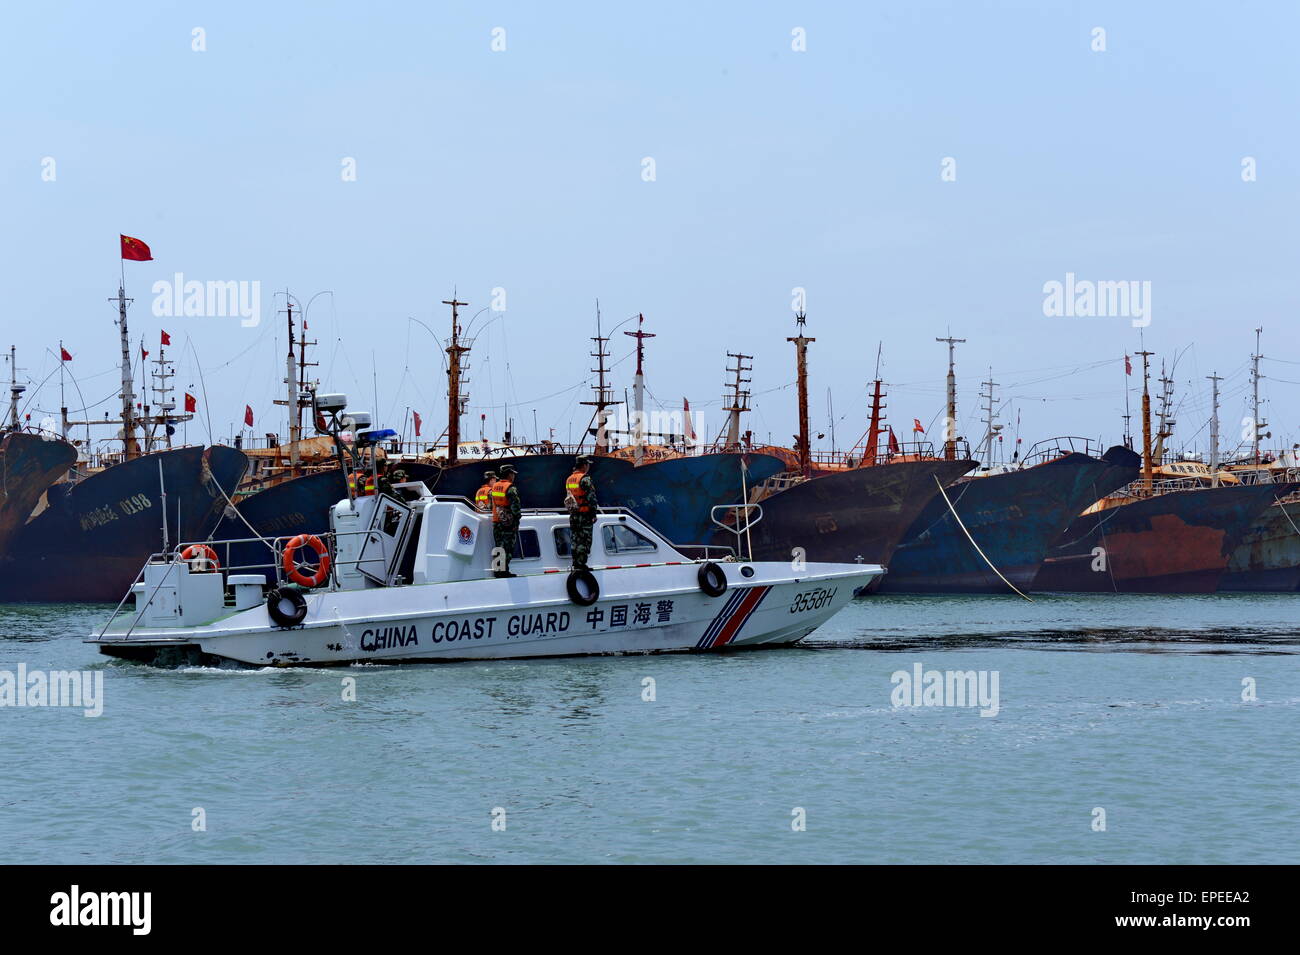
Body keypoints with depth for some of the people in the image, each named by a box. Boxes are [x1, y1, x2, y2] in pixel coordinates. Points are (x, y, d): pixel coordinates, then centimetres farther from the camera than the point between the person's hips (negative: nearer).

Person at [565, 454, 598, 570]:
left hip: (573, 515, 8)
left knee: (574, 540, 12)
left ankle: (576, 563, 17)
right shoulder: (585, 479, -13)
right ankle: (581, 563, -7)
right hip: (585, 515, -8)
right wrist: (593, 514, -13)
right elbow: (591, 498, -16)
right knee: (584, 540, -5)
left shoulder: (569, 479, 12)